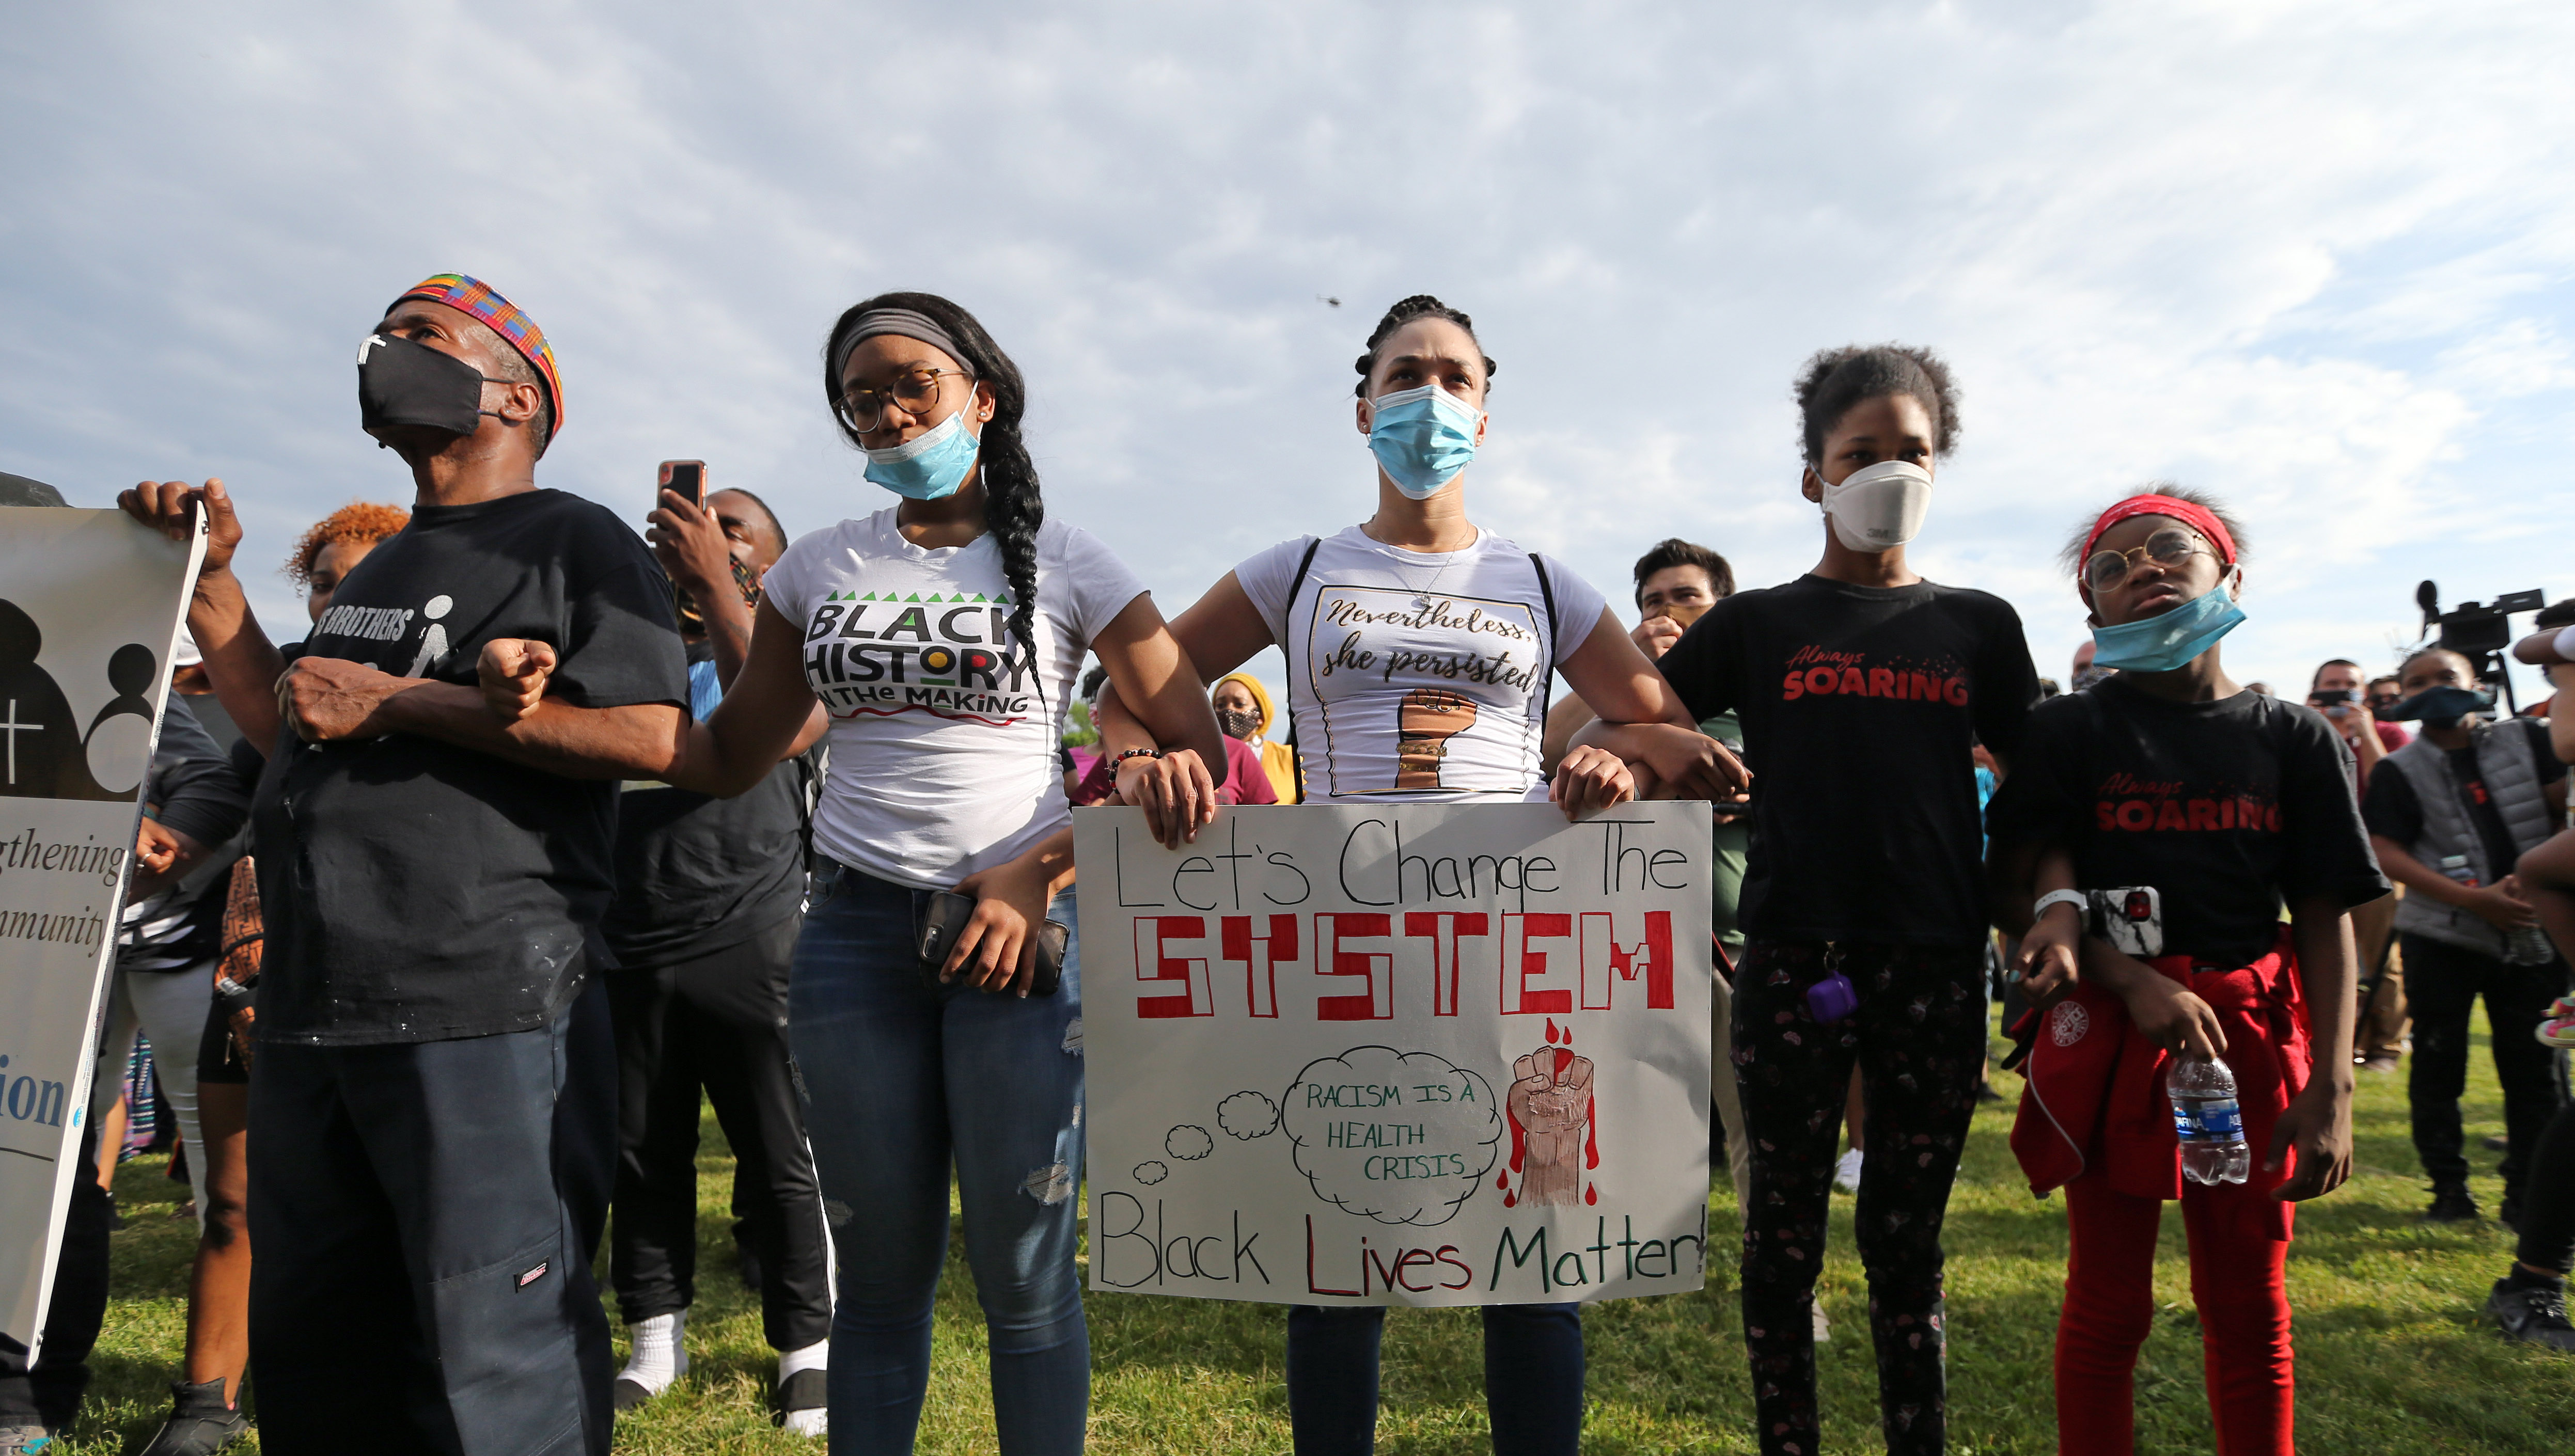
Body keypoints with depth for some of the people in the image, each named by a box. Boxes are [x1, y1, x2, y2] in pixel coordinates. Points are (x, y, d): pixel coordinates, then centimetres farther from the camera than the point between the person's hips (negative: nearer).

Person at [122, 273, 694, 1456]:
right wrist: (212, 581, 20)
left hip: (481, 1016, -8)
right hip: (309, 1014, 9)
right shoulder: (378, 569, 23)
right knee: (306, 1357, 19)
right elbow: (292, 739, 29)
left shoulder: (576, 542, -2)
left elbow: (649, 736, -17)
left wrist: (397, 700, -14)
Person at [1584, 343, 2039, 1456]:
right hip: (1793, 957, -1)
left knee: (1907, 1238, 12)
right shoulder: (1757, 624, 6)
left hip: (1936, 963, 1)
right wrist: (1602, 759, -24)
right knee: (1785, 1228, 8)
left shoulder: (1977, 626, 11)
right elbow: (1630, 723, -1)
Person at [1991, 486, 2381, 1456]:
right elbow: (2019, 894, -5)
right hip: (2110, 1037, -2)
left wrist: (2330, 1087, -6)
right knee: (2109, 1304, 7)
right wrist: (2138, 984, -19)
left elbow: (2326, 922, 2)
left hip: (2253, 1037, 2)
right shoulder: (2070, 734, -2)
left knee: (2251, 1312, 12)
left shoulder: (2296, 740, 3)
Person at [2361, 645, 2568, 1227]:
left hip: (2533, 931, 2)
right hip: (2442, 938, -2)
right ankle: (2449, 1188, 14)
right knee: (2438, 1065, 2)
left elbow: (2565, 810, 4)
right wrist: (2474, 900, -16)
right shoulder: (2398, 771, 0)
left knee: (2533, 1067, 6)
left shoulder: (2528, 740, 6)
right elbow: (2387, 854, -7)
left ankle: (2527, 1191, 18)